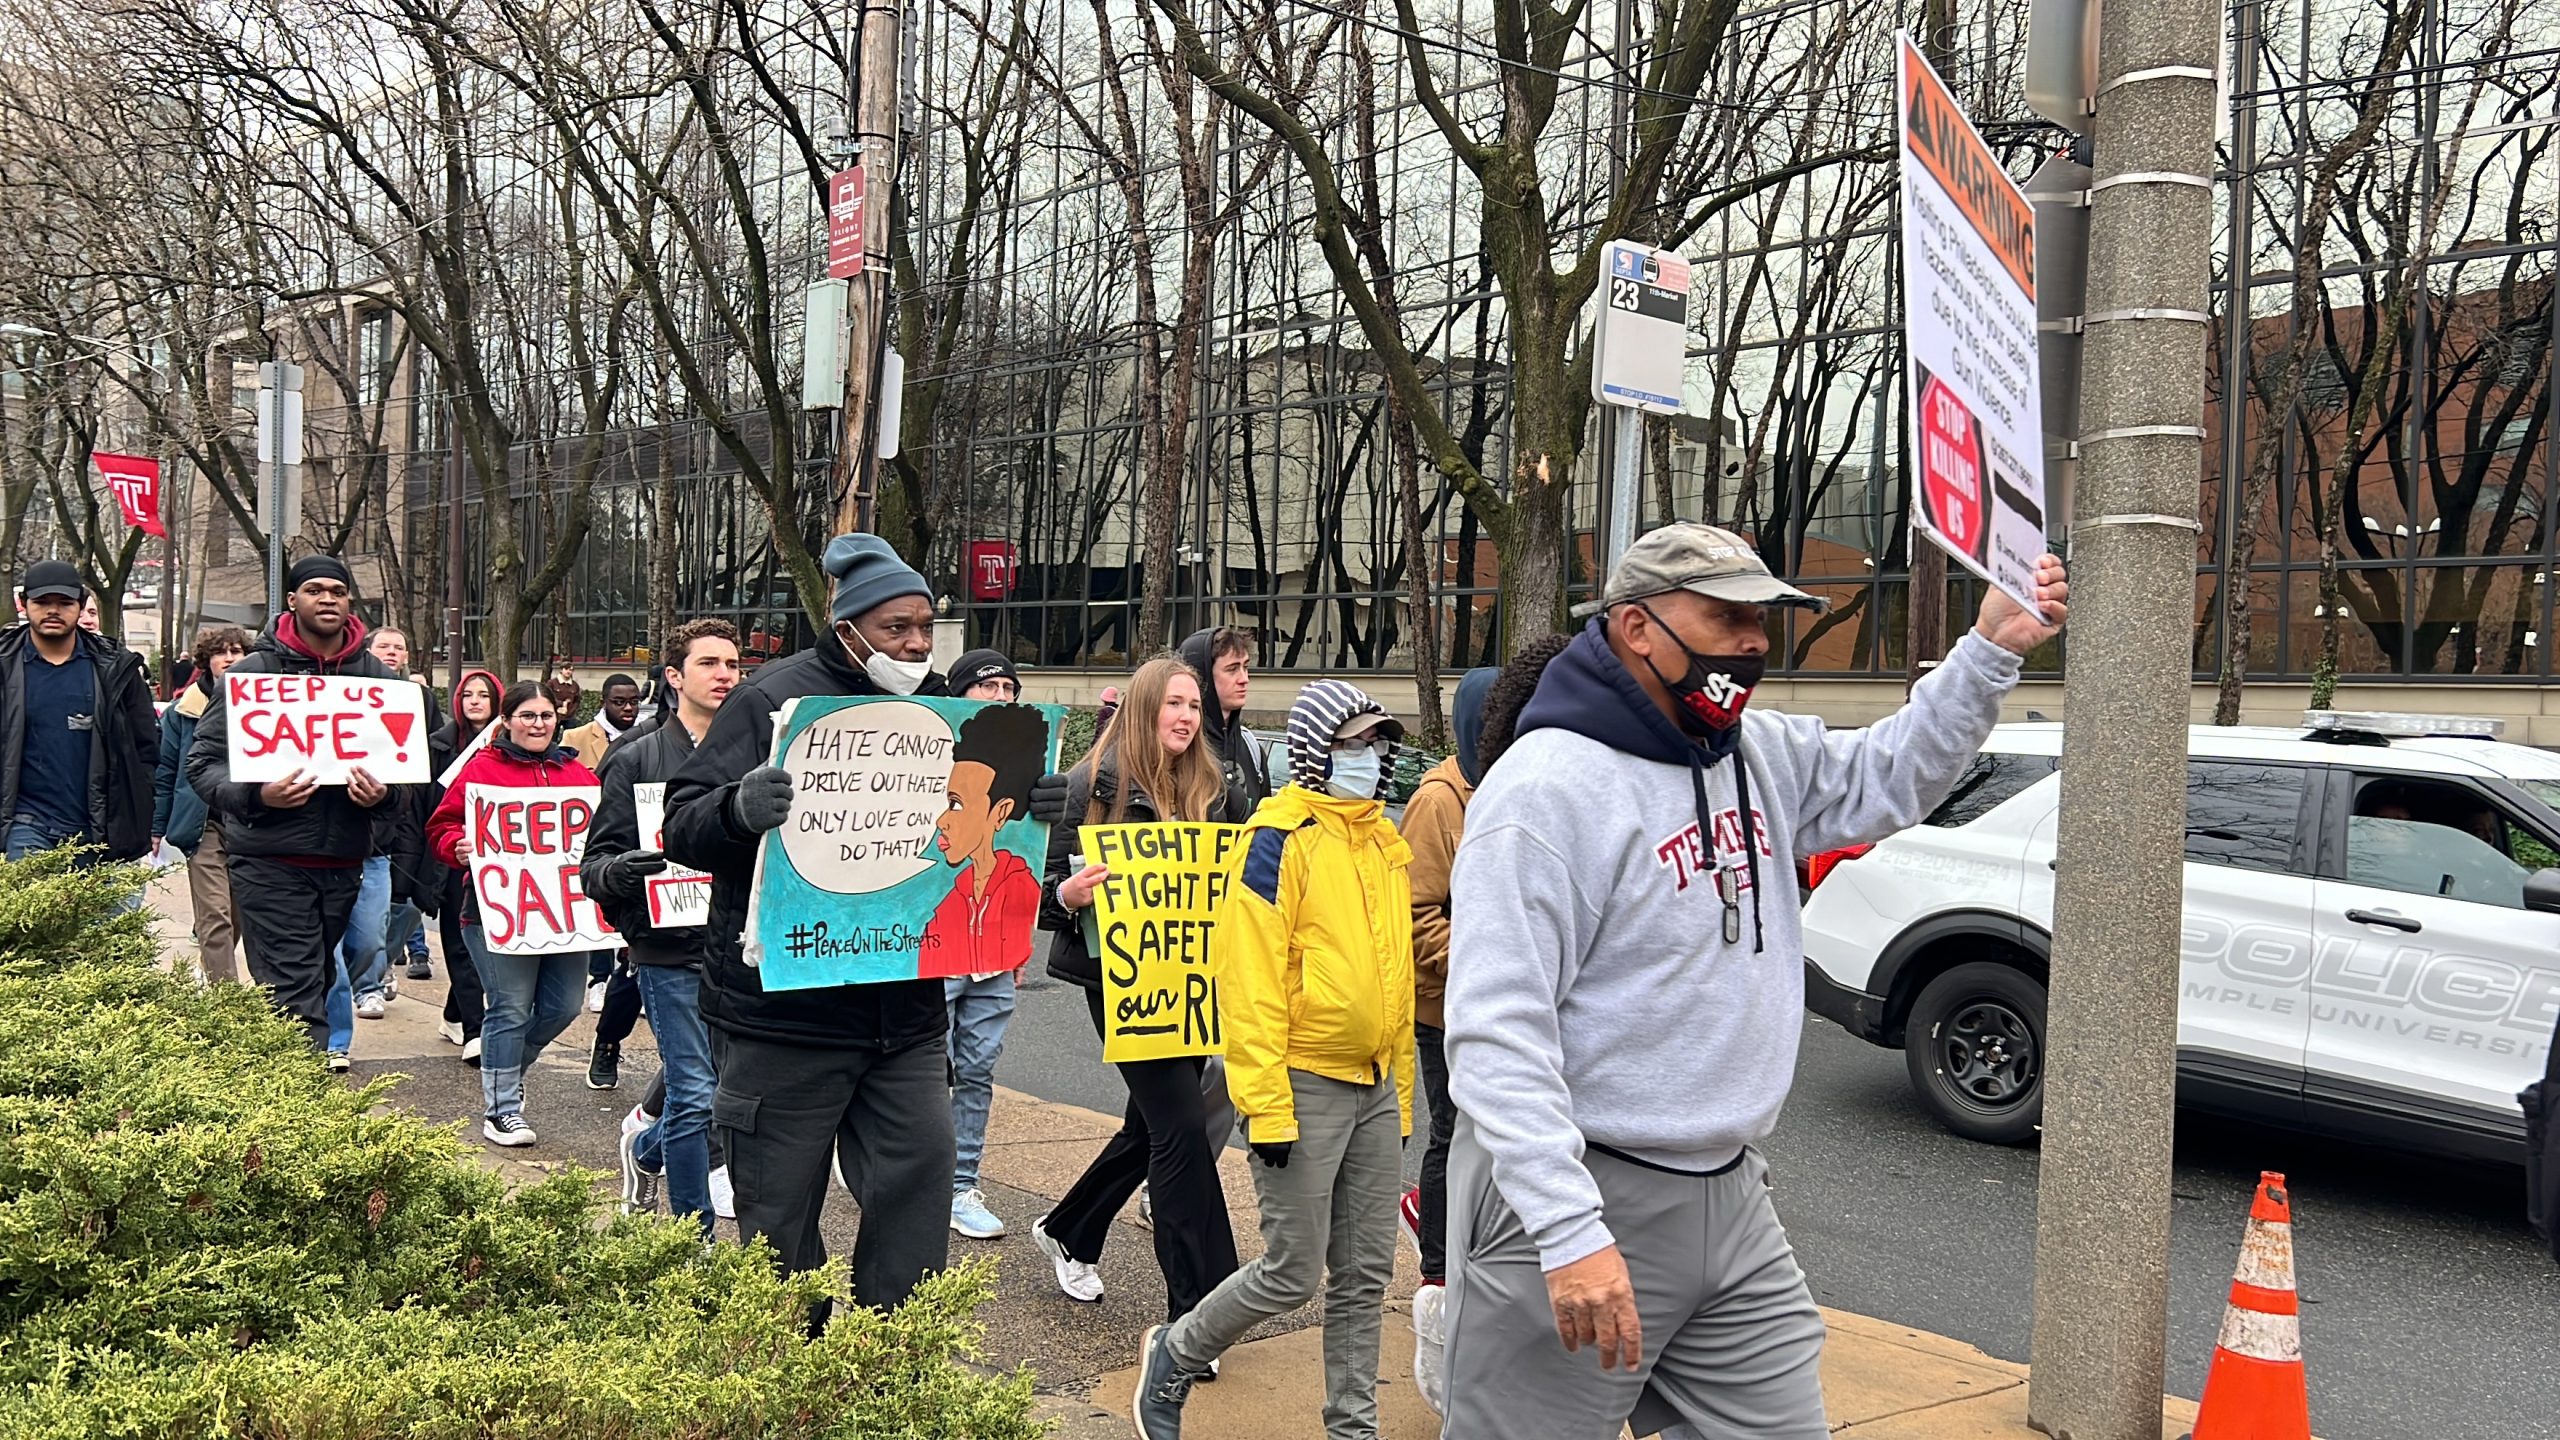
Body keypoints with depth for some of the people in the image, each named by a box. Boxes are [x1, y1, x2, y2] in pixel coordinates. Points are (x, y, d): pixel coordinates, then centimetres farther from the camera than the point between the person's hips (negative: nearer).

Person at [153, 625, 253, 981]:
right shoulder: (185, 709, 4)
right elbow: (165, 771, 6)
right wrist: (156, 828, 3)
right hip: (203, 822, -2)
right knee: (215, 914, -9)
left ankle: (207, 969, 36)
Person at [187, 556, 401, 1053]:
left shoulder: (376, 676, 9)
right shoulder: (254, 672, -2)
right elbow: (203, 762, -2)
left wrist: (383, 792, -9)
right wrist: (257, 796, -22)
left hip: (344, 862, 4)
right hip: (271, 862, -4)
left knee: (316, 982, 15)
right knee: (296, 997, -9)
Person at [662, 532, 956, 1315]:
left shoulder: (936, 707, 10)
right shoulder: (776, 697, -7)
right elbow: (683, 829, -12)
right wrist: (740, 808, -35)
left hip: (904, 1012, 5)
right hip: (784, 1009, -5)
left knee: (918, 1177, 2)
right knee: (781, 1214, 6)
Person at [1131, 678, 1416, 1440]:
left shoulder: (1386, 841, 12)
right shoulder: (1281, 837, -12)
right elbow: (1250, 976, -17)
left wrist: (1402, 1091, 18)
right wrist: (1265, 1107, -19)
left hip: (1375, 1088, 7)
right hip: (1305, 1085, -7)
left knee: (1364, 1276, 11)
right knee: (1293, 1272, 0)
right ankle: (1173, 1356, 22)